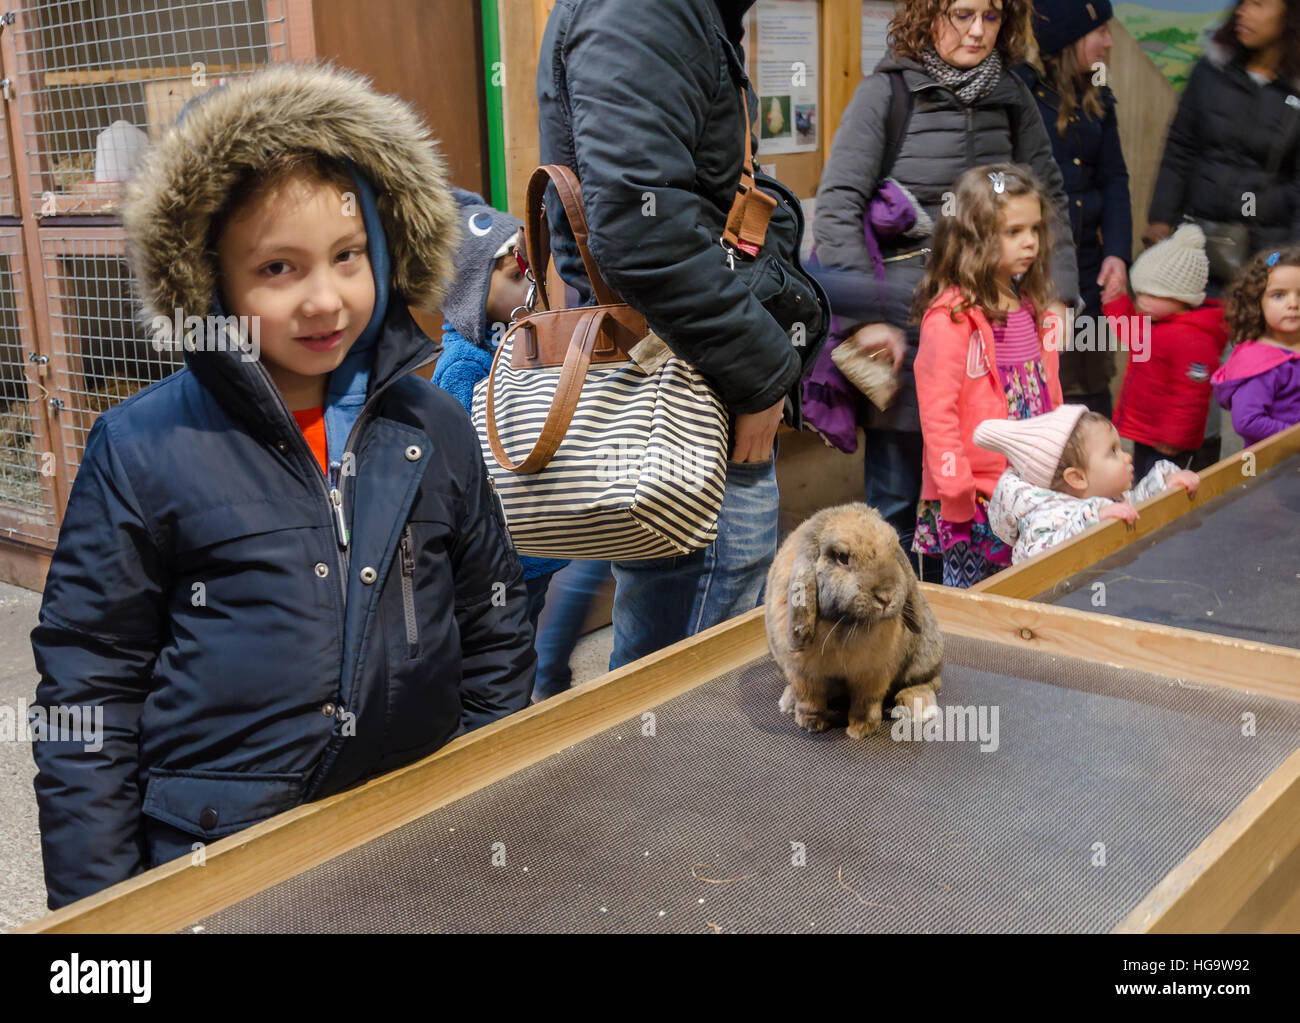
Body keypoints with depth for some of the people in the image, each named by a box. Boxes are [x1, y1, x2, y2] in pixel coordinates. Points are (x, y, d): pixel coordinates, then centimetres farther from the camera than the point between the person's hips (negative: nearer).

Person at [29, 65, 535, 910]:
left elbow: (496, 632, 9)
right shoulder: (142, 450, -9)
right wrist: (100, 911, -4)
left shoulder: (436, 429, 0)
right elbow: (87, 688, -4)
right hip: (211, 868, -2)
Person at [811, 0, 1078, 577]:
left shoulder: (1011, 98, 11)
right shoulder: (887, 93, -3)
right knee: (896, 496, 3)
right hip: (907, 316, -4)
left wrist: (1057, 292, 6)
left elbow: (1049, 199, 18)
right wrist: (865, 317, -17)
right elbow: (836, 209, -10)